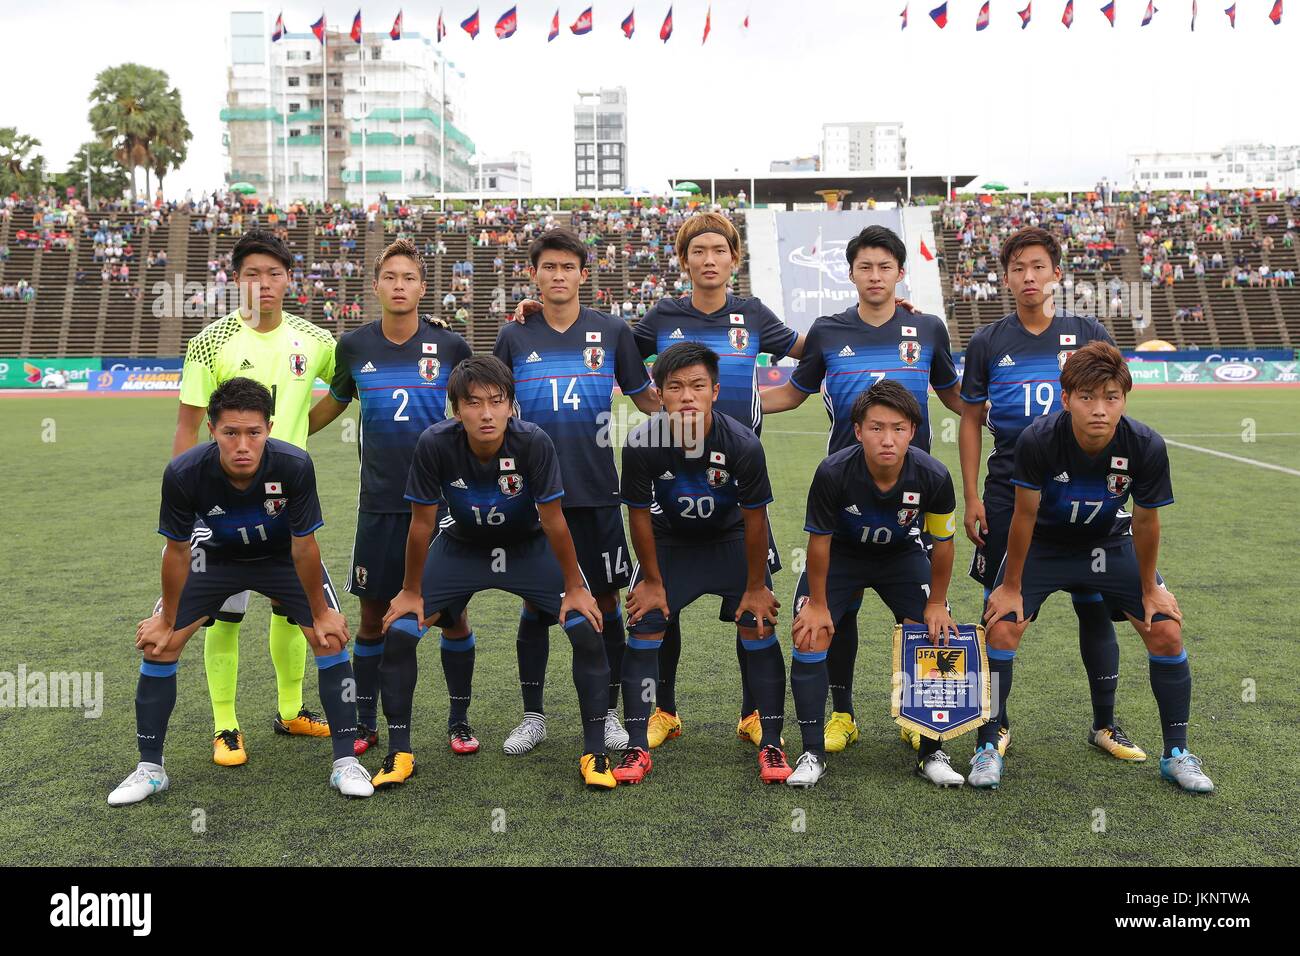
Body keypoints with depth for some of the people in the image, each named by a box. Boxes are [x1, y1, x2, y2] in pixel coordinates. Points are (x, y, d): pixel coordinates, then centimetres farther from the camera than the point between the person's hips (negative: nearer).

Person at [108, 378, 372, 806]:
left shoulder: (294, 465, -36)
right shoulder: (183, 473, -33)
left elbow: (304, 546, -22)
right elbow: (177, 550, -16)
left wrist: (321, 613, -12)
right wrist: (167, 620, -5)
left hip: (284, 556, -1)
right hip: (217, 555, 1)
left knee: (331, 638, -14)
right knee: (158, 641, -7)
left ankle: (345, 763, -1)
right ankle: (149, 769, 12)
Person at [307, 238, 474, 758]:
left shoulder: (450, 345, -2)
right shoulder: (354, 346, 2)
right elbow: (332, 402, 20)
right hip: (379, 503, 1)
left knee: (452, 613, 4)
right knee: (373, 616, 8)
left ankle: (459, 722, 20)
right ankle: (365, 723, 25)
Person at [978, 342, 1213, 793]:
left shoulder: (1146, 446, -27)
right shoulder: (1037, 440, -32)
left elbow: (1145, 522, -11)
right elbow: (1024, 515, -20)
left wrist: (1150, 588, 0)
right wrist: (1011, 587, -12)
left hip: (1110, 544, 2)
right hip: (1042, 546, -2)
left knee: (1167, 632, -5)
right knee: (1002, 629, -16)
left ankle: (1177, 753, 15)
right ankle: (987, 748, 2)